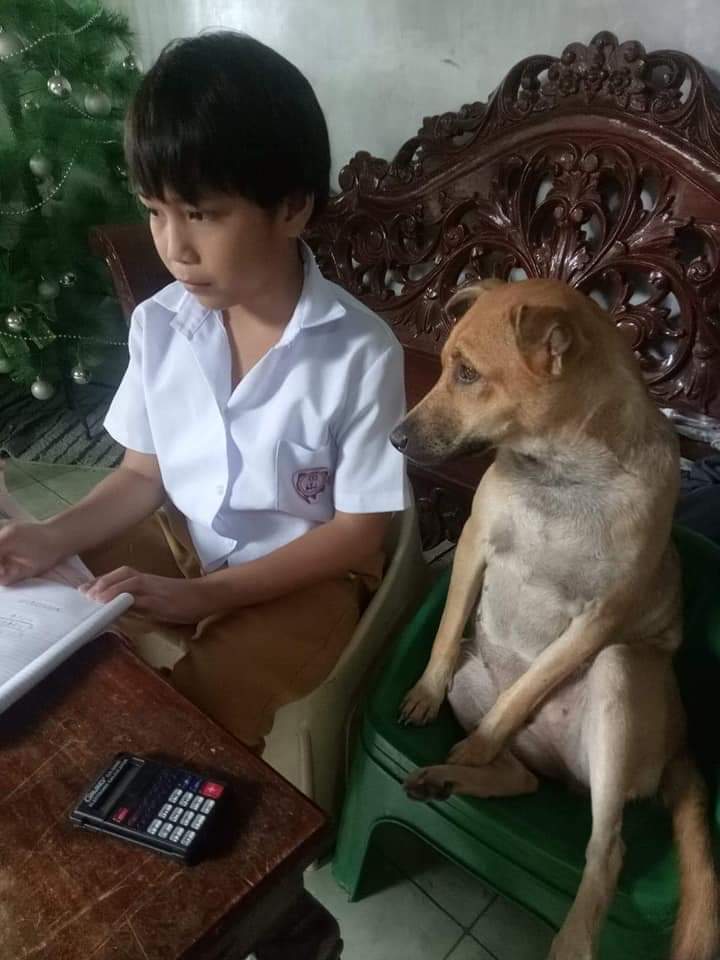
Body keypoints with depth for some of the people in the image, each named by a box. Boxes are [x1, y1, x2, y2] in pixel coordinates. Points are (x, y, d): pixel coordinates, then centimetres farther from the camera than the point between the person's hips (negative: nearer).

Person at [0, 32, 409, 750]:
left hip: (302, 576, -4)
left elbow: (357, 531, -17)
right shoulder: (157, 325, -7)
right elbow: (142, 473, 4)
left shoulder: (360, 353, -22)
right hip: (177, 541, 5)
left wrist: (202, 595, -23)